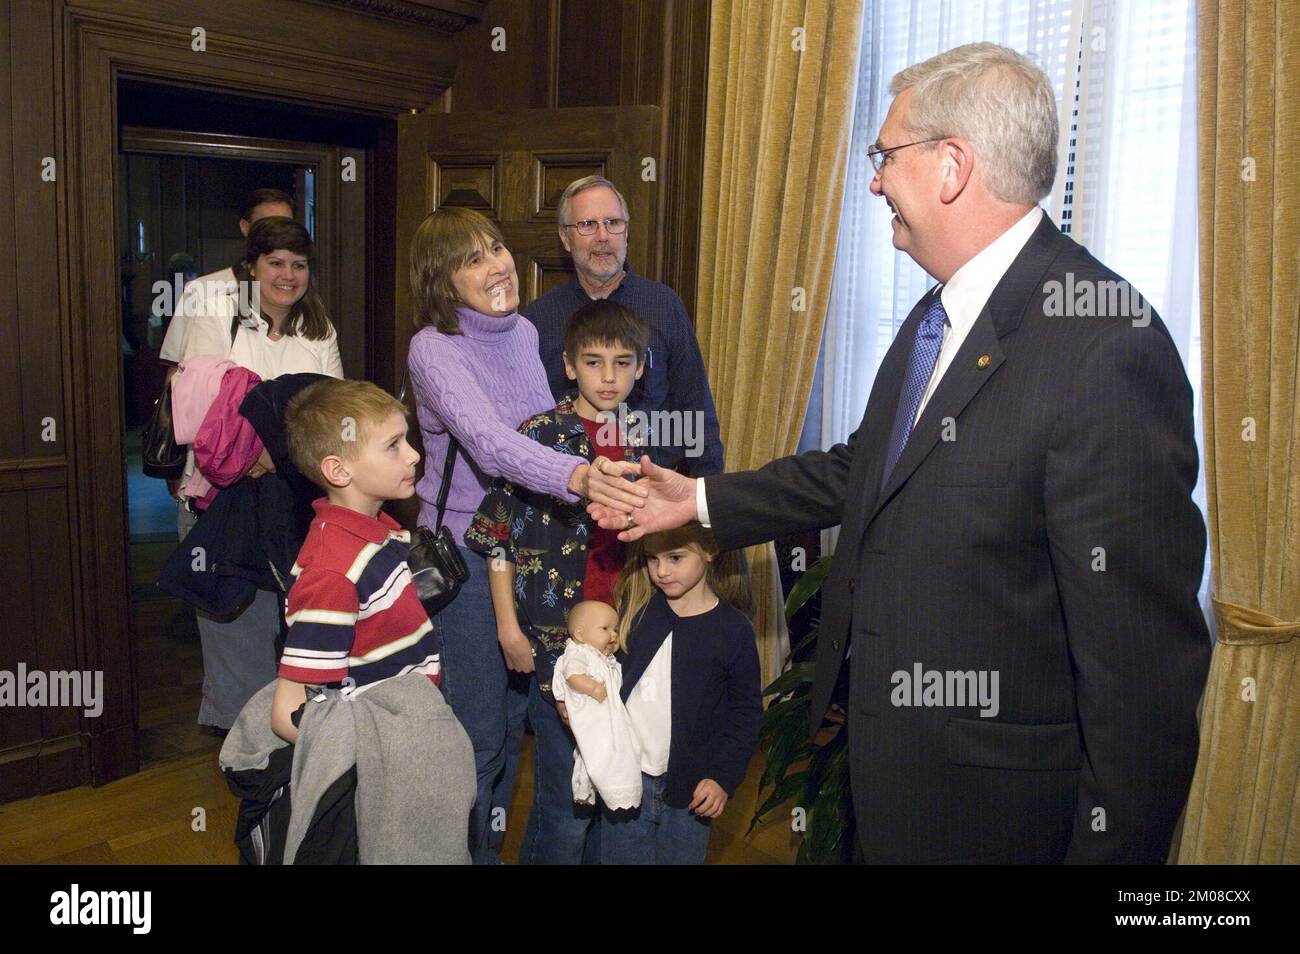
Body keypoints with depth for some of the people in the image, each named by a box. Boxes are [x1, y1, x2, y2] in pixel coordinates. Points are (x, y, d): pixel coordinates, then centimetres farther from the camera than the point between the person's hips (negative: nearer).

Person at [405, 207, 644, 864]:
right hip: (463, 551, -6)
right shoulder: (433, 349, -18)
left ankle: (493, 838, 36)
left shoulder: (525, 334, 4)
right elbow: (489, 441, -35)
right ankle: (470, 850, 24)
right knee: (478, 730, 2)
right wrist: (576, 477, -50)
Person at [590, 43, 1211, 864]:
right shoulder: (938, 315, 4)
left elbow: (1143, 660, -25)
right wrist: (701, 500, 19)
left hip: (991, 801, -8)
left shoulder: (1107, 351, -27)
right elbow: (863, 469, 16)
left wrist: (1116, 845, -19)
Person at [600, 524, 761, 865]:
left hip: (688, 787, -2)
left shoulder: (733, 629, -8)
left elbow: (746, 712, -3)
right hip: (624, 776, 3)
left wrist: (723, 776, -9)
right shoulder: (636, 608, 0)